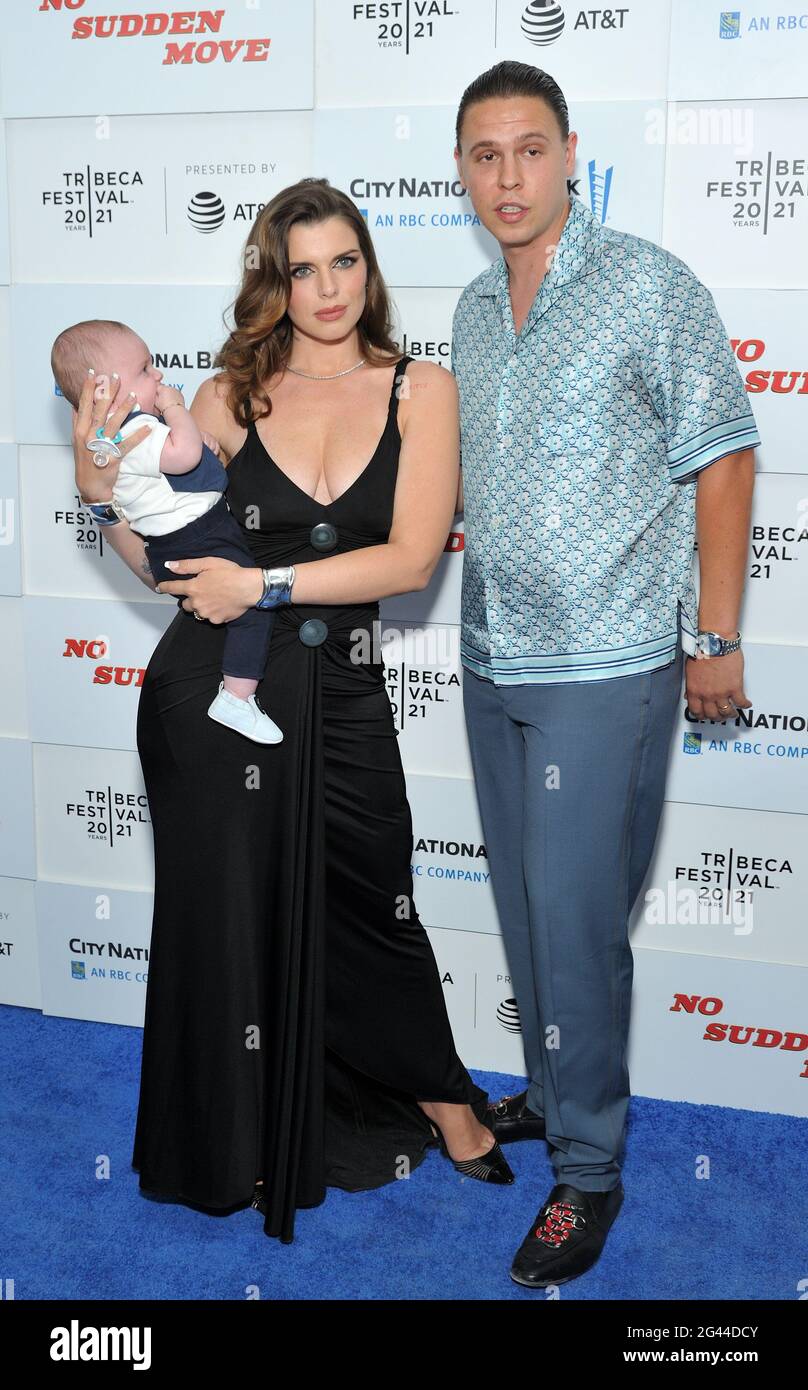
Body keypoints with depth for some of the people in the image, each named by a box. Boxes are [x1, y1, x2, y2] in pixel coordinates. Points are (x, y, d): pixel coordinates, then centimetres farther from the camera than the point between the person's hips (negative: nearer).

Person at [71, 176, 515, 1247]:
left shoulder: (419, 390, 0)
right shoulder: (230, 397, 2)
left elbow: (412, 558, -11)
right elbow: (173, 564, 5)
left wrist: (264, 585, -16)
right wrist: (104, 490, -11)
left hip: (339, 696, 0)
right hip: (211, 688, 1)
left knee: (369, 901, 11)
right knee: (226, 911, 12)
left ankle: (442, 1097, 39)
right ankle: (238, 1150, 35)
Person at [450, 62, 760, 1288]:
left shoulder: (650, 287, -8)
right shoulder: (474, 309, 10)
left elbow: (722, 460, -8)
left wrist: (714, 638, -10)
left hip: (604, 665, -6)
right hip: (493, 659, 7)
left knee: (575, 910, -3)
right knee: (524, 898, 15)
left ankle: (588, 1167, 14)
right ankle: (555, 1090, 35)